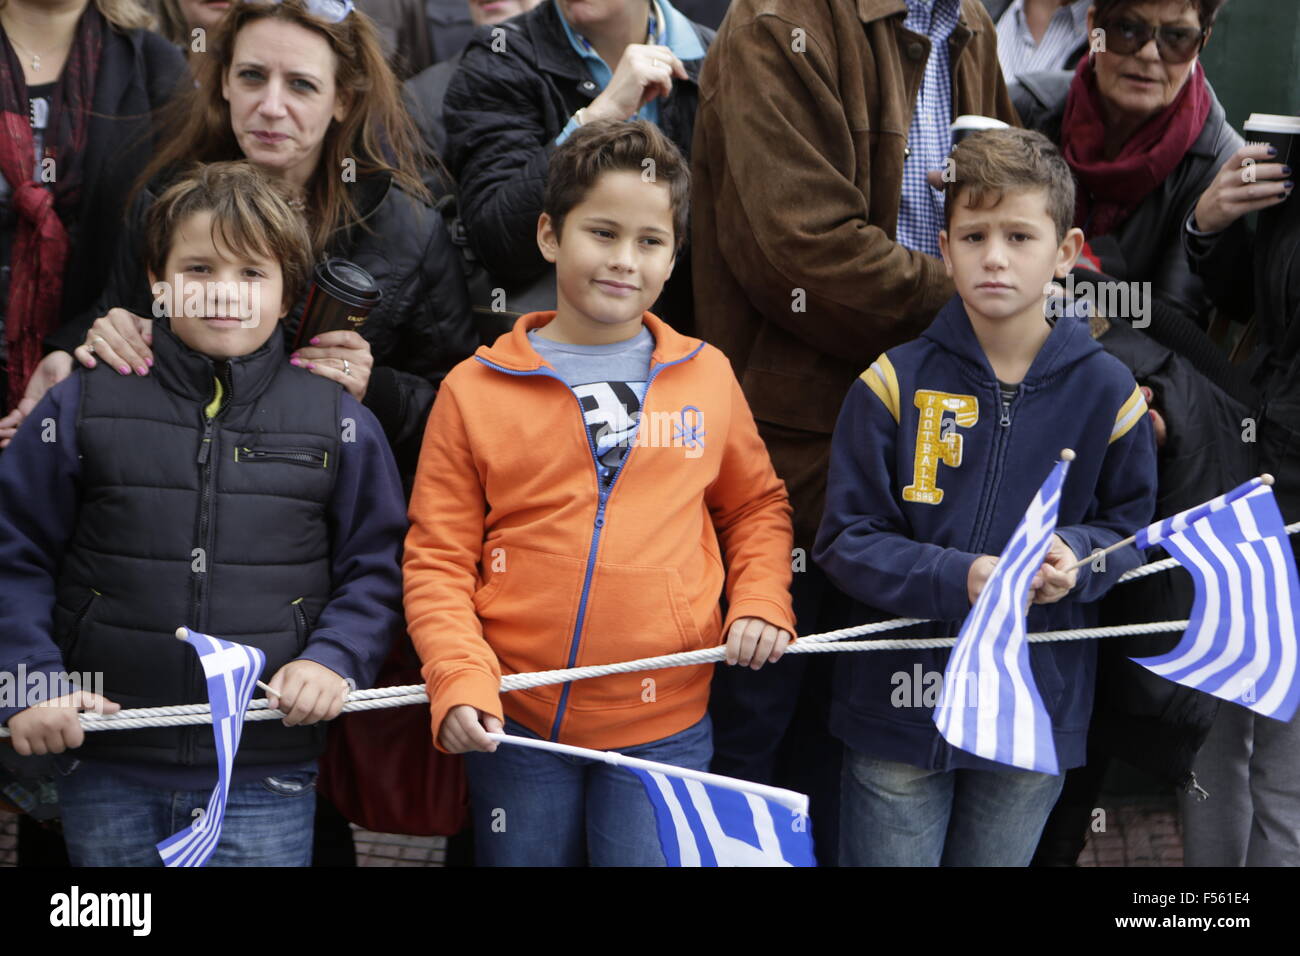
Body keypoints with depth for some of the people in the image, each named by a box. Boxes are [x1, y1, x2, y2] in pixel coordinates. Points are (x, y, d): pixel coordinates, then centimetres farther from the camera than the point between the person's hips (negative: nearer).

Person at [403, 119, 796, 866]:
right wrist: (461, 682, -14)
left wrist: (761, 601, 0)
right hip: (516, 724, 0)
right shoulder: (475, 390, -2)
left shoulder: (708, 377, 4)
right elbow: (437, 563, -1)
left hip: (664, 727, 1)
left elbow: (756, 505, 17)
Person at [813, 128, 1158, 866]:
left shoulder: (1106, 390, -3)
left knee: (998, 857, 18)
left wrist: (1077, 559, -14)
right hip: (902, 702, -1)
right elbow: (846, 539, -8)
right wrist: (957, 578, -23)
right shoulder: (897, 382, -7)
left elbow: (1130, 522, 8)